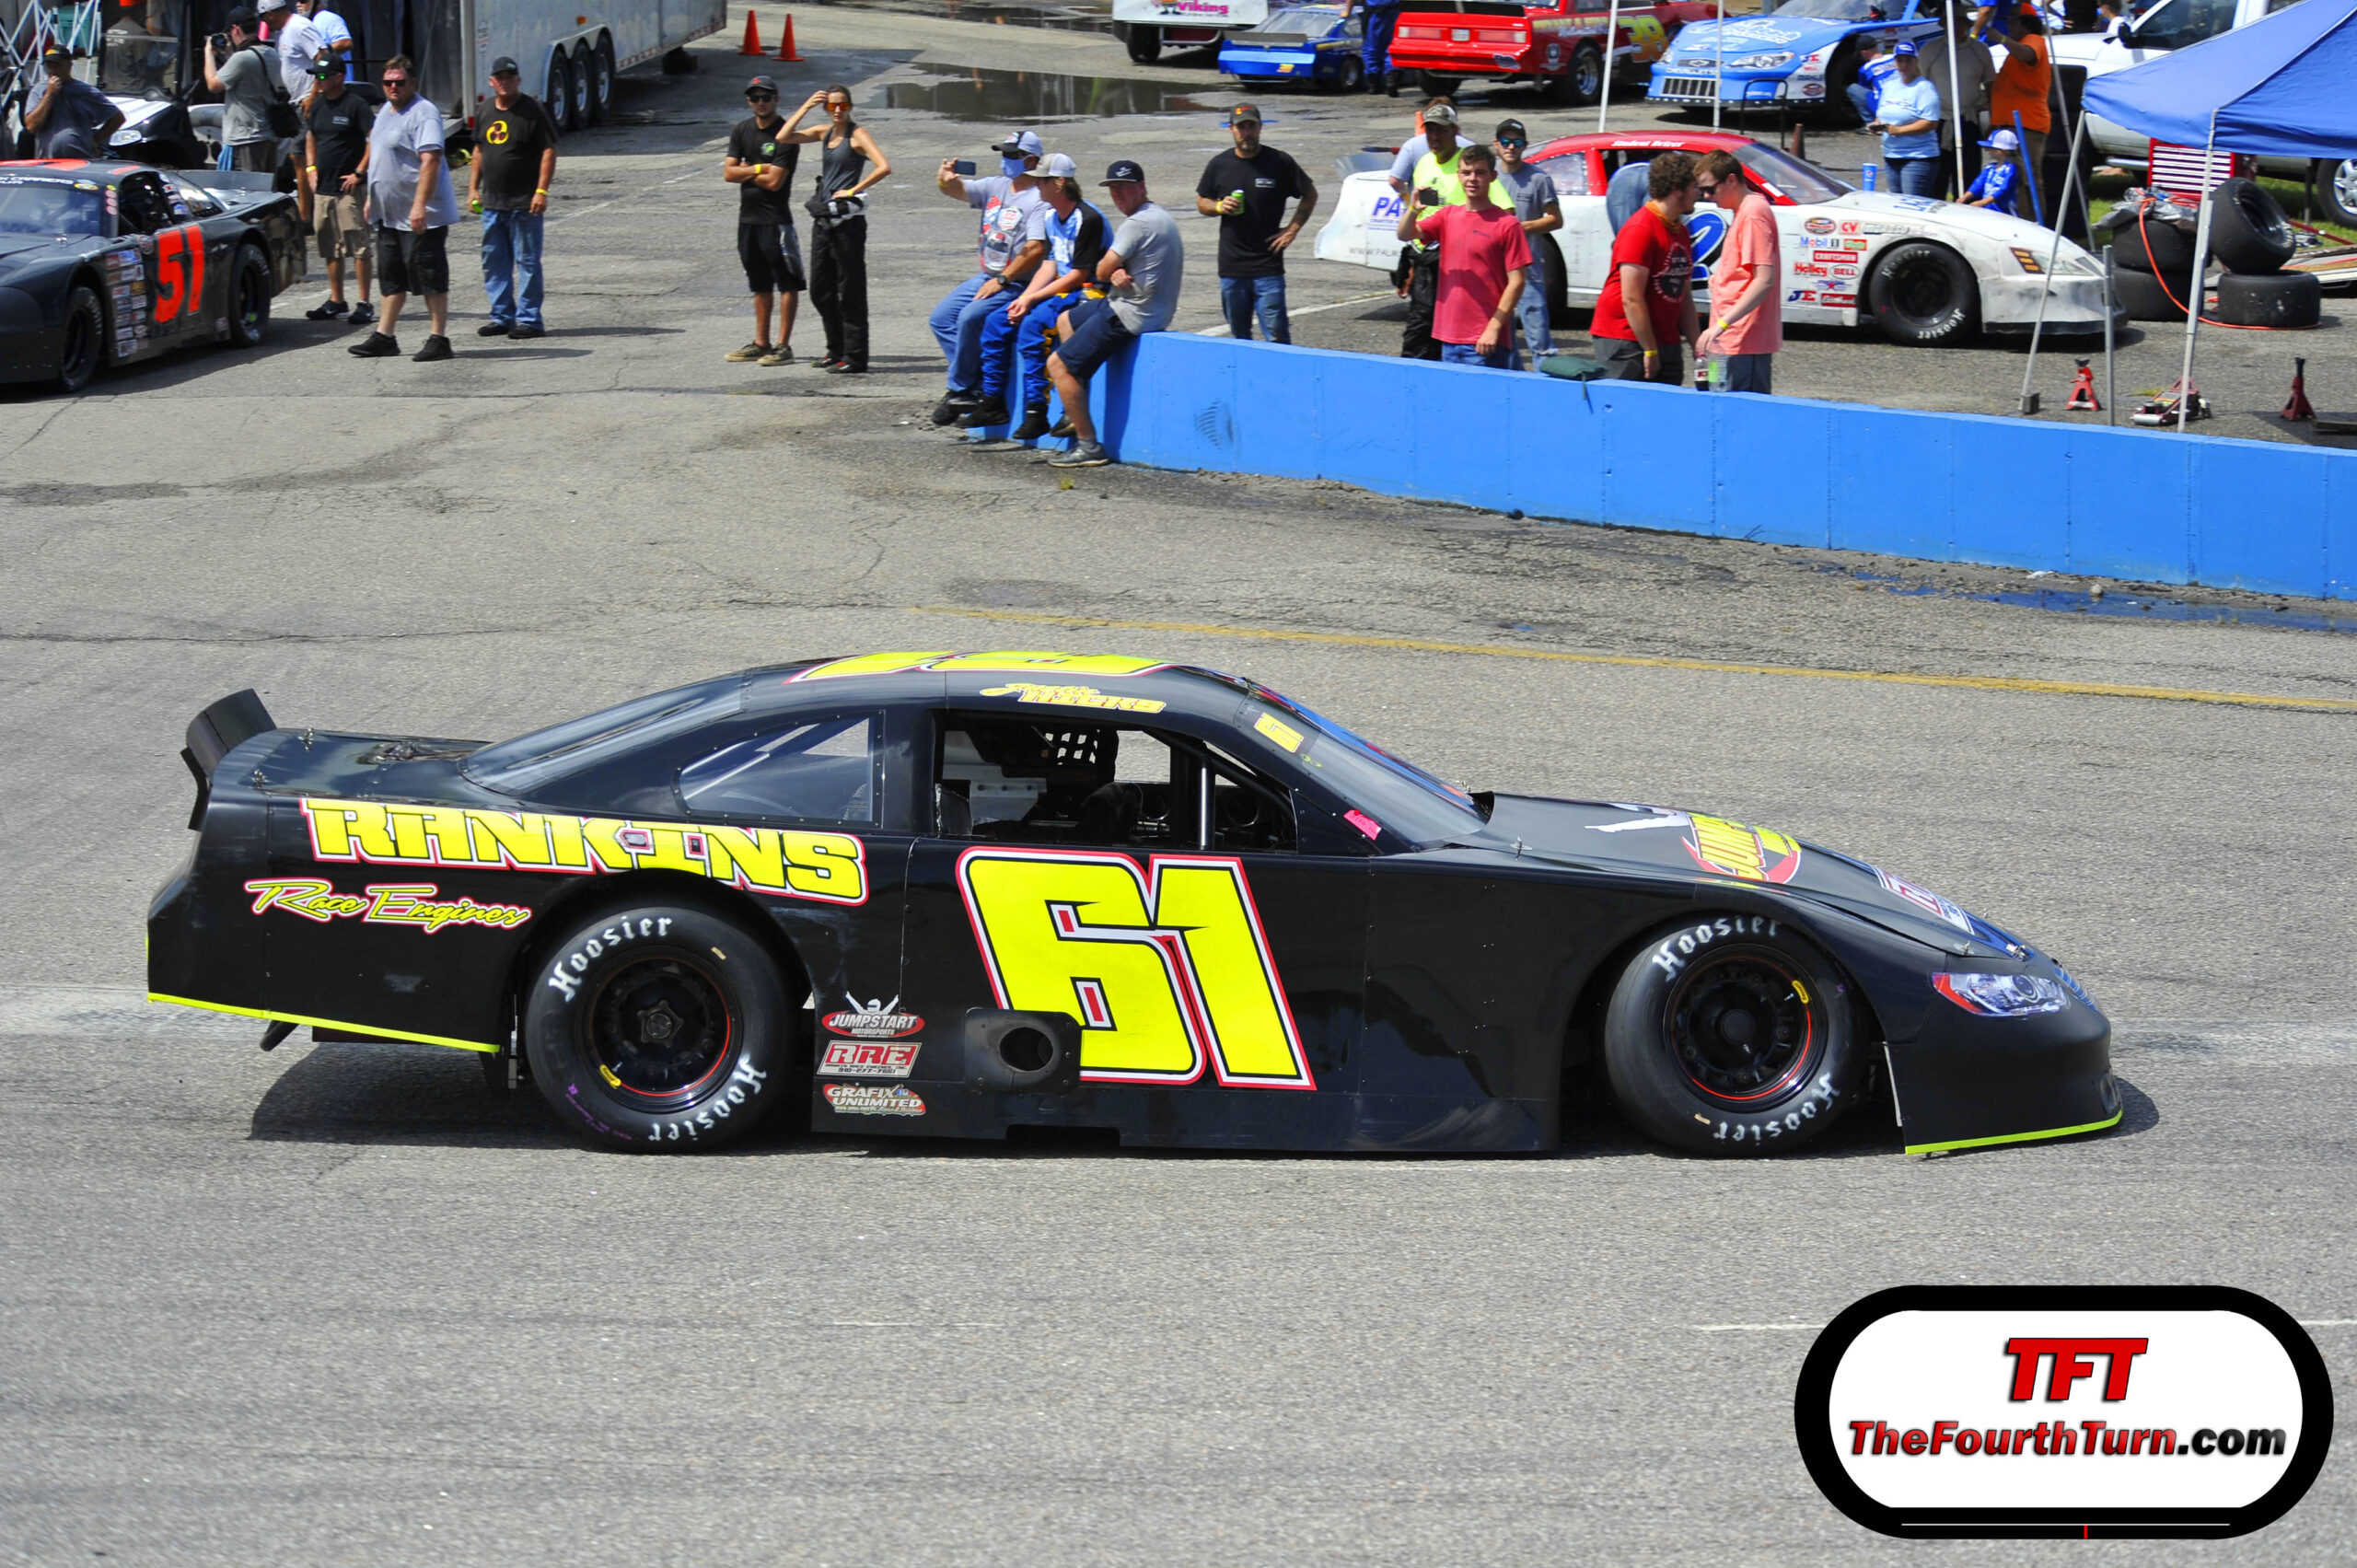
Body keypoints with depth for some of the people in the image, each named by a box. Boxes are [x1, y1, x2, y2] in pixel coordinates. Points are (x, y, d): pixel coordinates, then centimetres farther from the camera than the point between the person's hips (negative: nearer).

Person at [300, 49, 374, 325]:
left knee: (358, 246, -7)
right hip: (322, 188, 8)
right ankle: (335, 302, 20)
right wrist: (310, 168, 12)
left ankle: (364, 304, -5)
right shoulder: (317, 105, 13)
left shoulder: (356, 105, -10)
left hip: (348, 188, -8)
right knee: (330, 249, 12)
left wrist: (359, 173, -15)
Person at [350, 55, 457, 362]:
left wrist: (420, 205, -31)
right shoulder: (386, 111, 16)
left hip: (421, 217, -9)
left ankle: (439, 339, -1)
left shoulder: (423, 113, -15)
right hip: (390, 214, 10)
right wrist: (372, 197, 26)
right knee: (391, 277, 14)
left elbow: (430, 160, -24)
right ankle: (384, 337, 20)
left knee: (430, 278, -5)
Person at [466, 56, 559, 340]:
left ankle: (530, 319, 0)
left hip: (524, 203, -7)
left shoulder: (532, 111, -7)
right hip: (492, 203, 7)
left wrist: (541, 191, -17)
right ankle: (502, 317, 18)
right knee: (494, 262, 10)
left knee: (527, 262, -4)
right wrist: (473, 188, 15)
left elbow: (549, 151, -10)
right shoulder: (487, 112, 12)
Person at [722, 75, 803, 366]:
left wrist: (745, 172, -3)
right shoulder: (742, 131, 10)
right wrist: (758, 169, -9)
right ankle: (761, 343, 21)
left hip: (776, 218, -7)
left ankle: (783, 346, -4)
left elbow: (775, 181, -16)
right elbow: (728, 173, 4)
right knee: (760, 284, 14)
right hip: (748, 216, 7)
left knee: (787, 283, -4)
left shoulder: (785, 135, -10)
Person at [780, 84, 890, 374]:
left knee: (850, 291, -4)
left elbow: (884, 167, -19)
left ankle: (855, 358, 0)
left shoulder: (857, 134, -7)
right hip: (823, 218, 8)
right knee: (820, 290, 12)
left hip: (847, 219, -8)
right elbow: (785, 137, 6)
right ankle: (837, 351, 23)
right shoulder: (824, 132, 12)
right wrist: (806, 107, -1)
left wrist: (853, 190, -14)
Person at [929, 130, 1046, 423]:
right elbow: (959, 190, 1)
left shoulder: (1039, 199, -14)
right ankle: (976, 385, -2)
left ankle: (961, 389, -11)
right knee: (940, 318, 2)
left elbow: (1037, 249, -22)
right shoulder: (996, 186, 10)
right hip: (986, 277, 9)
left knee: (970, 317, -25)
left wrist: (1001, 281, -20)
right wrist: (946, 181, -24)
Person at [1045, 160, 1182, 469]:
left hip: (1130, 316, -11)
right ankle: (1075, 414, 30)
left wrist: (1111, 270, 4)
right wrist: (1118, 273, -11)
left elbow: (1102, 271, -17)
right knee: (1067, 321, 31)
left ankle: (1088, 446, -13)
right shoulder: (1161, 218, 13)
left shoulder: (1137, 224, -20)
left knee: (1058, 364, -11)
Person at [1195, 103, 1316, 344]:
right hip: (1231, 266, 3)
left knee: (1276, 336, -8)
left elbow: (1310, 195, 10)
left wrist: (1293, 229, 0)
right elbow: (1201, 203, 16)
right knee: (1238, 336, 10)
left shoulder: (1279, 162, -1)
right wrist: (1220, 207, -6)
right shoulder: (1219, 165, 6)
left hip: (1268, 267, -3)